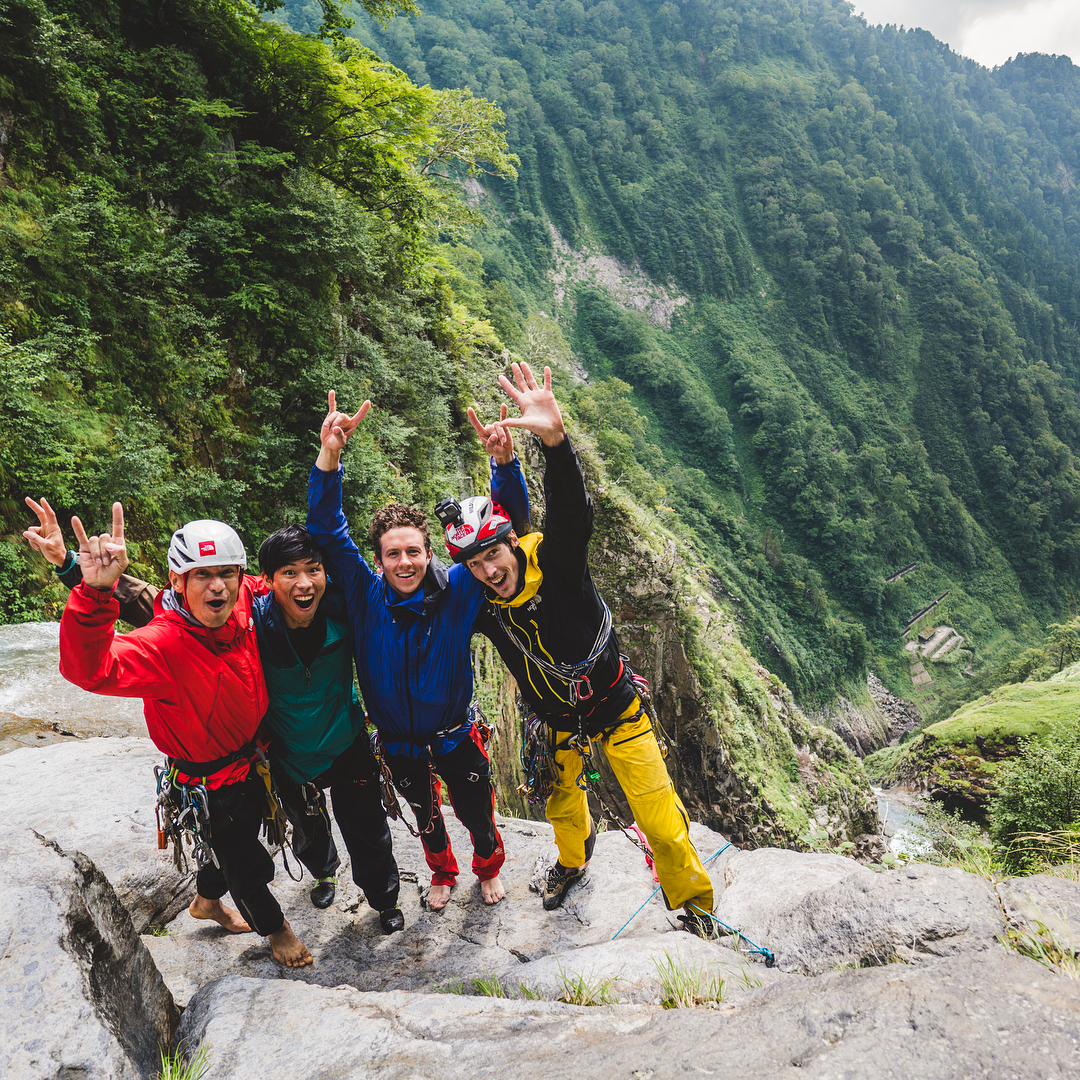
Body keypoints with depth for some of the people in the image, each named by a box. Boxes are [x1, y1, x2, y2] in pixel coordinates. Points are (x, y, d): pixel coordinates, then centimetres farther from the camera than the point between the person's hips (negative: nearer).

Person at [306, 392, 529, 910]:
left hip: (455, 736, -1)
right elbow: (327, 529, -25)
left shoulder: (457, 589, -21)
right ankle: (442, 872, 57)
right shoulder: (366, 595, -19)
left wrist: (504, 463, -39)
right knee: (425, 816, 26)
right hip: (399, 744, 1)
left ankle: (488, 868, 54)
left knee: (478, 814, 21)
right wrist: (329, 456, -41)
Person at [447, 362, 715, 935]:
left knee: (662, 821, -1)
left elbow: (572, 511, -50)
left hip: (615, 709, -4)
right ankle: (573, 860, 60)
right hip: (557, 720, 4)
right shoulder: (479, 604, -16)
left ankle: (693, 903, 26)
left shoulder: (555, 561, -27)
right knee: (561, 803, 26)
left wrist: (554, 438, -66)